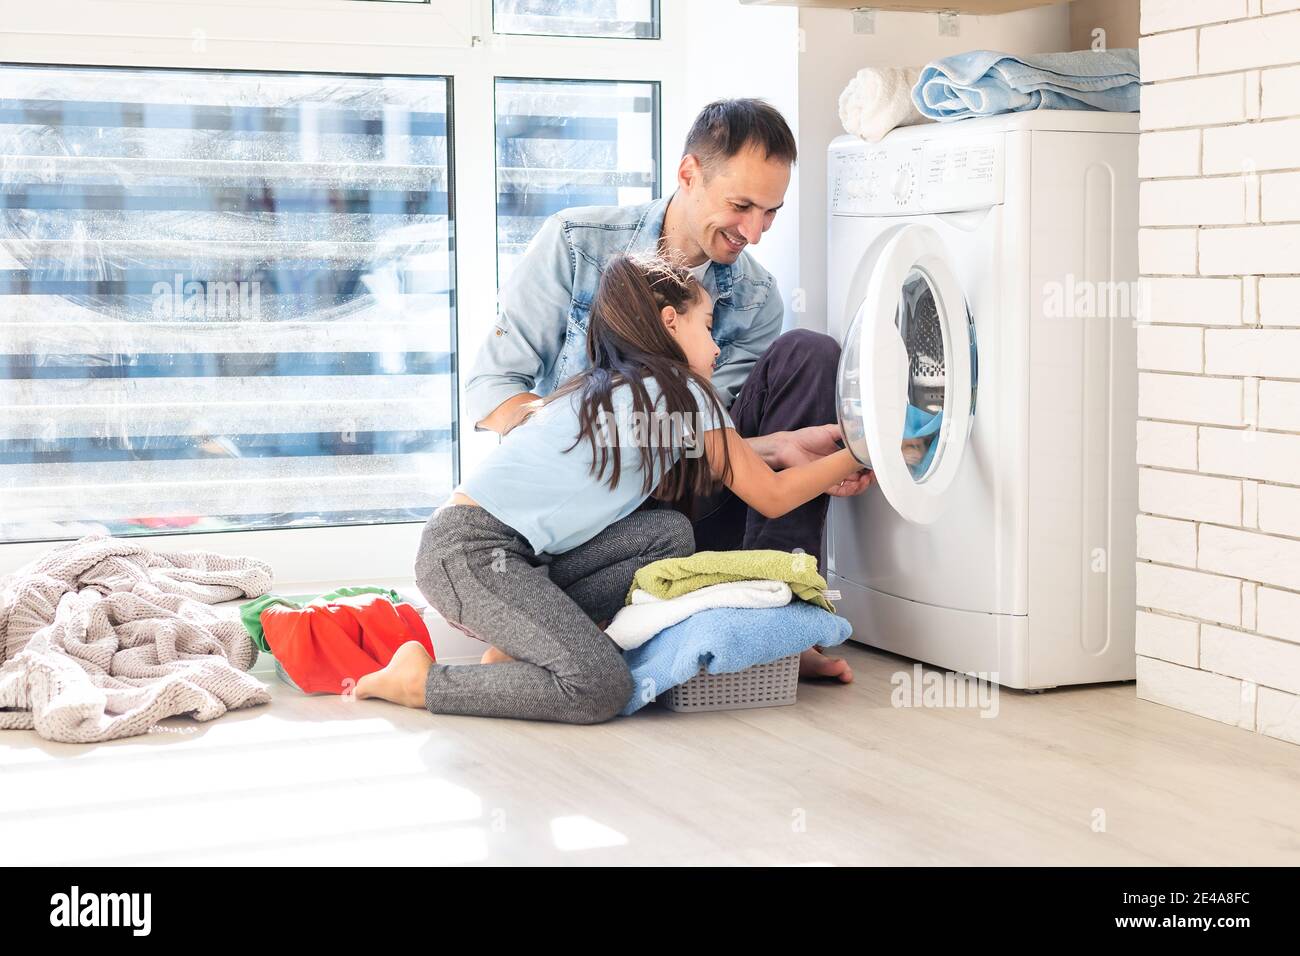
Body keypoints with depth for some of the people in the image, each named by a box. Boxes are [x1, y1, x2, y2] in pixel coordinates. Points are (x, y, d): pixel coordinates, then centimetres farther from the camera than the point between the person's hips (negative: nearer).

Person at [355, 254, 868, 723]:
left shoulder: (607, 389, 22)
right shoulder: (682, 393, -4)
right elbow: (772, 498, 3)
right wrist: (852, 459, 16)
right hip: (469, 552, -9)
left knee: (669, 532, 3)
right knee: (600, 690, -22)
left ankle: (522, 638, 4)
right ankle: (419, 679, -7)